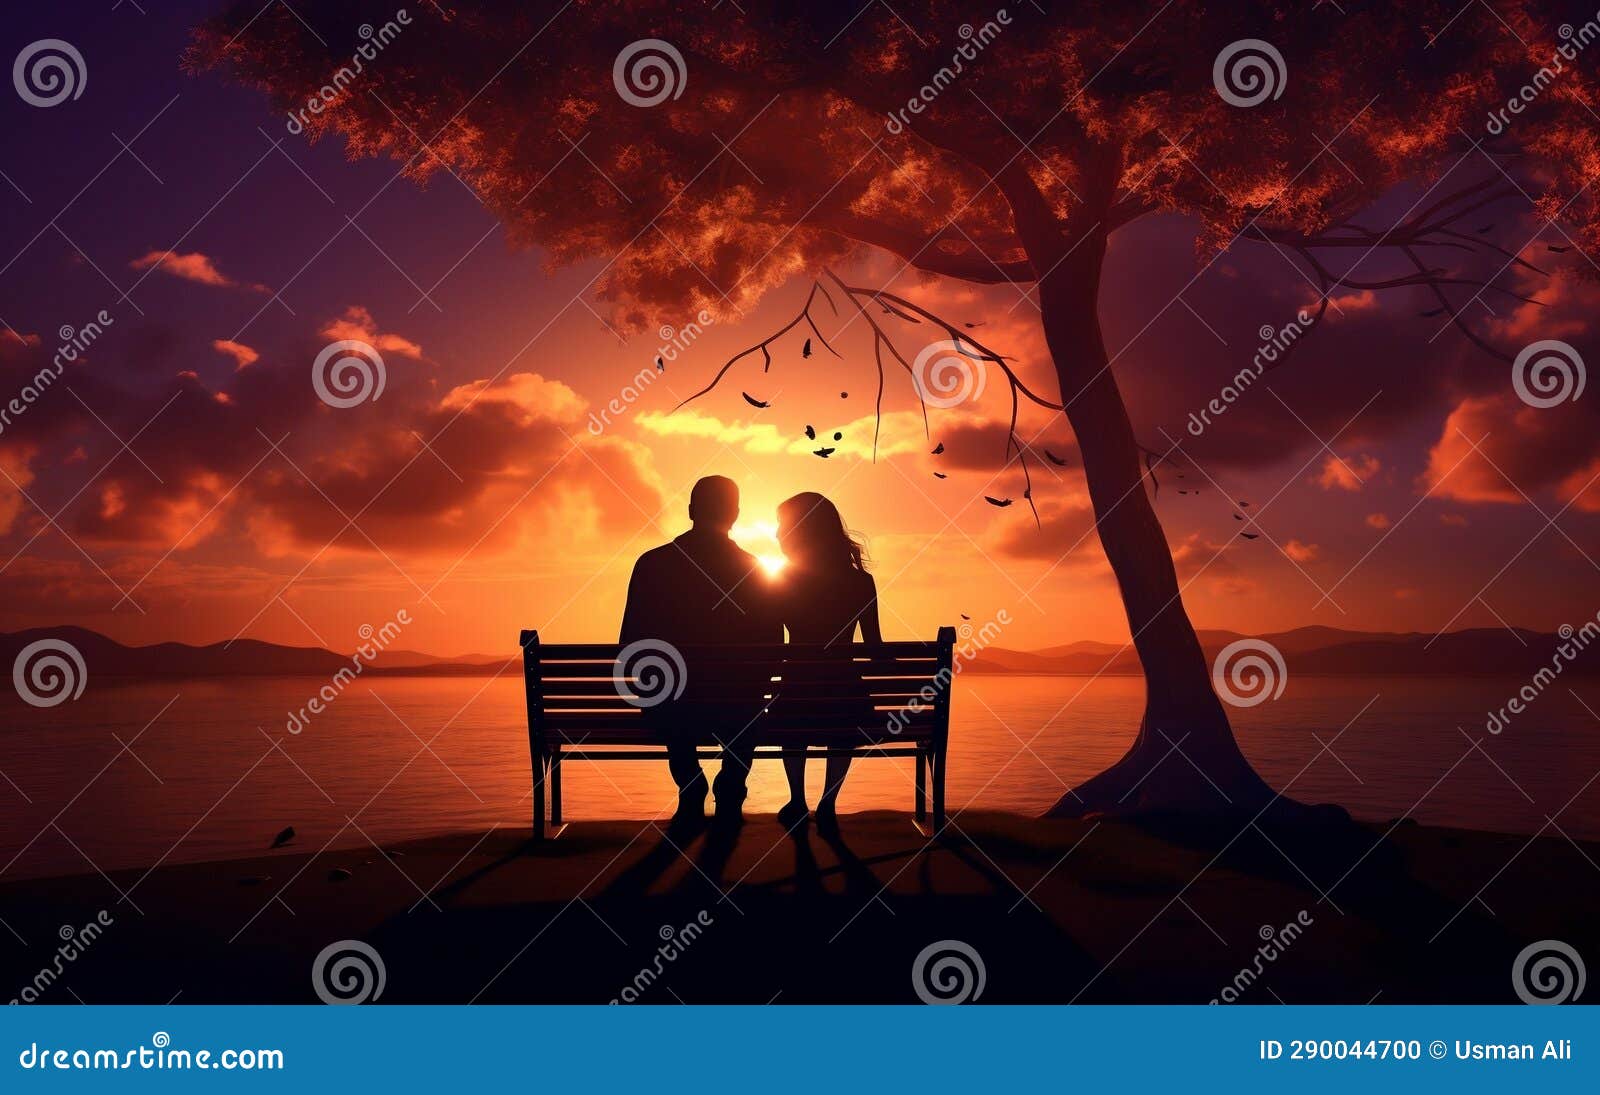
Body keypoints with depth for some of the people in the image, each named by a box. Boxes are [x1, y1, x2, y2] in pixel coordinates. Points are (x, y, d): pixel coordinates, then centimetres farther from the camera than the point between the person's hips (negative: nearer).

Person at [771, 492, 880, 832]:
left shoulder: (781, 583, -3)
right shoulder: (861, 582, -1)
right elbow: (875, 647, 2)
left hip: (795, 699, 0)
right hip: (850, 700, 0)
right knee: (842, 717, 35)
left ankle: (798, 802, 32)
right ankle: (827, 807, 26)